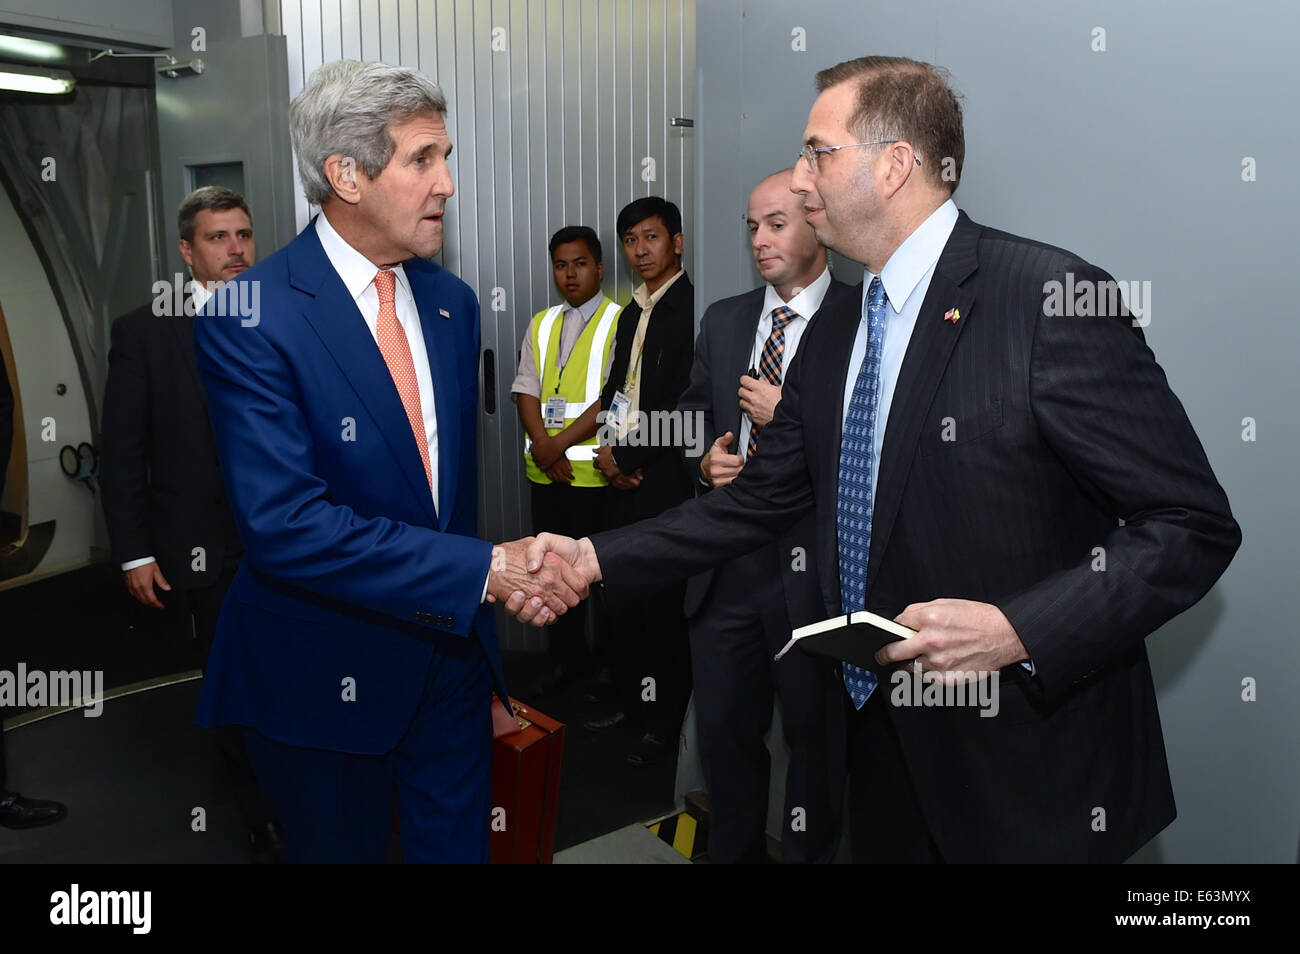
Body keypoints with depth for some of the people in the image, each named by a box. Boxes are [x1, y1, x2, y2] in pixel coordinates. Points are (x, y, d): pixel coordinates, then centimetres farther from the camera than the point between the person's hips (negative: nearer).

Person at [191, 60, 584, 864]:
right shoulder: (249, 320, -17)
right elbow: (284, 524, -26)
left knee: (460, 845, 18)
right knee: (340, 849, 17)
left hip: (453, 656, 5)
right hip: (327, 677, -5)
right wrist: (486, 570, -26)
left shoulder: (453, 301, 4)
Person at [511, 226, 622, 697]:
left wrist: (561, 444, -14)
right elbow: (525, 389, 8)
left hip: (595, 470, -6)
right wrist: (543, 448, -7)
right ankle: (567, 657, 28)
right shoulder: (541, 324, 15)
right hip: (545, 470, 6)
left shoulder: (621, 322, -4)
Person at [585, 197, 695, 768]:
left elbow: (683, 405, -18)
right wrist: (609, 449, 1)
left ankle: (665, 720, 15)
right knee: (622, 596, 15)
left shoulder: (691, 308, -11)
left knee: (663, 603, 1)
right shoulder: (632, 312, 17)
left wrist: (627, 454, -10)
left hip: (666, 479, -8)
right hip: (626, 478, 8)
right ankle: (630, 700, 30)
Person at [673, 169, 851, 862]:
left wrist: (789, 413, -16)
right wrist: (705, 459, 0)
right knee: (723, 727, 18)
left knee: (815, 731, 13)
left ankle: (807, 852, 35)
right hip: (724, 563, 5)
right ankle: (732, 851, 39)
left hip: (811, 566, -5)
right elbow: (691, 411, 19)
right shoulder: (722, 322, 11)